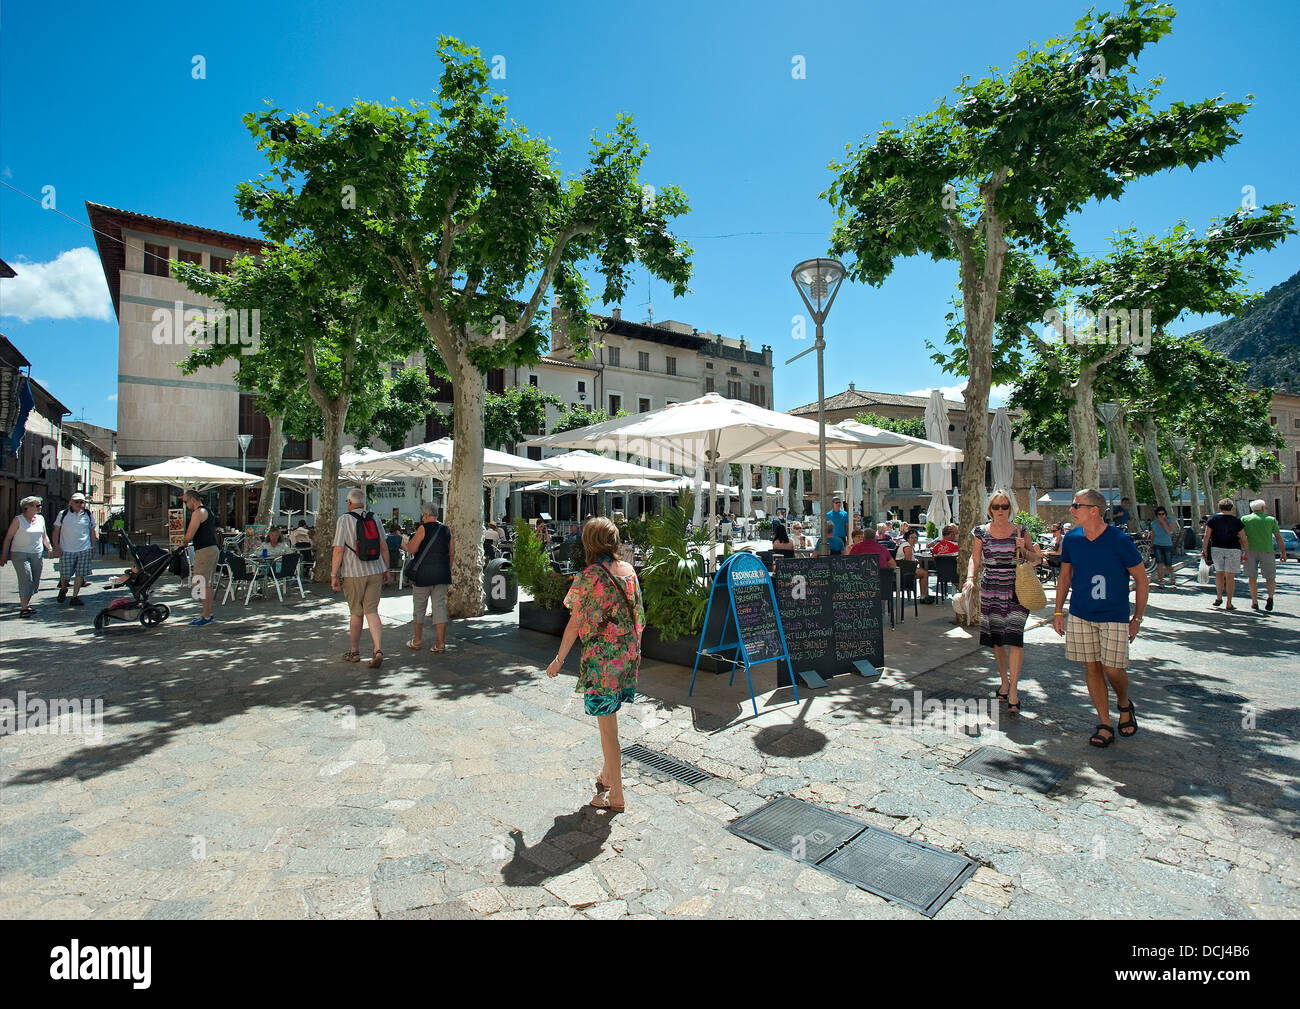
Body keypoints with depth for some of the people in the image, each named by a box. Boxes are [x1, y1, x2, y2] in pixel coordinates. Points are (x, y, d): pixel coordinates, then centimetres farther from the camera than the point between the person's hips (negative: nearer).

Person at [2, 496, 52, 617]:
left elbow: (44, 535, 21)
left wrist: (49, 548, 8)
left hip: (37, 554, 5)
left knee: (35, 581, 7)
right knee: (26, 580, -13)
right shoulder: (18, 519, -5)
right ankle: (24, 608, -11)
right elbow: (8, 538, -3)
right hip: (20, 554, -5)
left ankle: (25, 602, 24)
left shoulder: (41, 518, 10)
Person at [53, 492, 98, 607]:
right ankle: (63, 589, 32)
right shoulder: (63, 514, 2)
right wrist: (56, 546, -3)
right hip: (67, 550, -1)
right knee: (66, 574, 1)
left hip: (84, 550, 1)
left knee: (80, 574, 0)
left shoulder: (88, 515, 7)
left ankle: (75, 597, 10)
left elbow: (92, 531, 15)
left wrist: (93, 548, 13)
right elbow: (56, 530, 7)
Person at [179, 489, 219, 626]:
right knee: (209, 584, 14)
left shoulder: (198, 512, -11)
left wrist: (184, 543, 8)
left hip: (204, 552, -10)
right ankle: (209, 614, 20)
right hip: (213, 549, 10)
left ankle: (206, 617, -2)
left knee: (204, 584, -5)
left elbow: (189, 535, -14)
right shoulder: (208, 512, 19)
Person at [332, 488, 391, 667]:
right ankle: (377, 650, -12)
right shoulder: (374, 518, 5)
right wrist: (386, 570, 14)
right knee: (372, 612, 4)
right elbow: (384, 546, 7)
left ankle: (354, 652, 24)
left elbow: (338, 550, -11)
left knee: (356, 613, 10)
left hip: (353, 573, -3)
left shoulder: (344, 520, -7)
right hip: (375, 571, 3)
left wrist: (334, 575, -6)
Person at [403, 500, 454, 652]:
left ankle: (416, 641, 20)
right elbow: (452, 553, 9)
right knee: (440, 606, 4)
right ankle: (440, 643, 1)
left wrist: (404, 544, 11)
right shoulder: (446, 529, 7)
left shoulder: (423, 528, -9)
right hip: (442, 574, 4)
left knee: (420, 607, 10)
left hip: (424, 573, -4)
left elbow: (412, 549, -10)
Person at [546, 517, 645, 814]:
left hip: (602, 656, -6)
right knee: (609, 718, 23)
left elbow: (575, 623, -12)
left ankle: (616, 797, 16)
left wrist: (559, 659, -1)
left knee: (607, 726, 5)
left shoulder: (589, 577, -15)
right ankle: (607, 774, 39)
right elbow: (638, 614, 8)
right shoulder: (629, 571, 2)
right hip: (628, 652, 7)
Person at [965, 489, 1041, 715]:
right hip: (990, 591, 2)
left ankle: (1013, 692, -6)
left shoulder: (1020, 531, 3)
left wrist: (1024, 550, -11)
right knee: (996, 639, 9)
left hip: (1016, 591, -2)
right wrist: (970, 578, -10)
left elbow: (1035, 559, 10)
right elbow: (975, 558, 6)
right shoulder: (981, 532, 5)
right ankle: (1004, 683, 27)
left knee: (1014, 637, -12)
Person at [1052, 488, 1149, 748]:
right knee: (1092, 668, 5)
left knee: (1113, 669, -5)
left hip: (1114, 616, -3)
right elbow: (1065, 577, 10)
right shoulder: (1071, 539, -1)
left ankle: (1124, 704, 29)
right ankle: (1105, 724, 17)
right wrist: (1058, 612, 8)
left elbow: (1141, 579, -3)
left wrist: (1137, 618, -1)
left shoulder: (1120, 540, -13)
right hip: (1080, 615, 3)